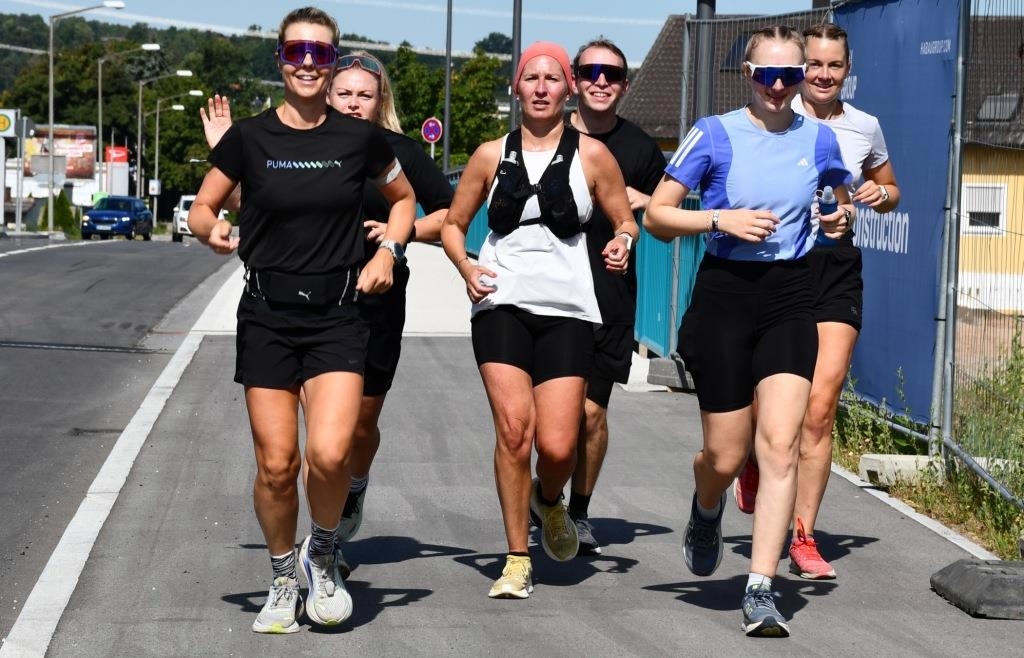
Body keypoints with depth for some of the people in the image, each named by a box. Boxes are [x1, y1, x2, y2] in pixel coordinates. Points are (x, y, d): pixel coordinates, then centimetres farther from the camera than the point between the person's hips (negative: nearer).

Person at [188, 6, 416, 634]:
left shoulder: (360, 138, 1)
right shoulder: (250, 137, -1)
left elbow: (404, 198, 18)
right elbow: (201, 209, 9)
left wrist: (387, 251, 1)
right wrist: (213, 230, -14)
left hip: (337, 316, 0)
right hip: (267, 316, 1)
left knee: (329, 453, -18)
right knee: (276, 465, 0)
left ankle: (323, 555, 11)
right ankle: (283, 580, 23)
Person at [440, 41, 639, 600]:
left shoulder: (591, 155, 6)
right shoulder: (492, 156, 10)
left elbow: (625, 222, 13)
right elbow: (453, 224, 16)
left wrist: (622, 243, -10)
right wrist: (465, 267, -4)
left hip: (567, 309, 0)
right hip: (502, 305, 1)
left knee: (557, 445, -10)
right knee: (513, 428, -15)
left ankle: (549, 501, 28)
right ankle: (517, 560, -4)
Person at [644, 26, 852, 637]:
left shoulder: (819, 139, 6)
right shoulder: (715, 134, -3)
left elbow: (843, 194, 26)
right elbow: (657, 215, -1)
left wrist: (843, 216, 2)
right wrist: (722, 220, -15)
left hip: (790, 299, 2)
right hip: (724, 295, -2)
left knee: (780, 444, -13)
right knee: (726, 456, 4)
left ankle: (761, 589, -10)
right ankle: (707, 509, 42)